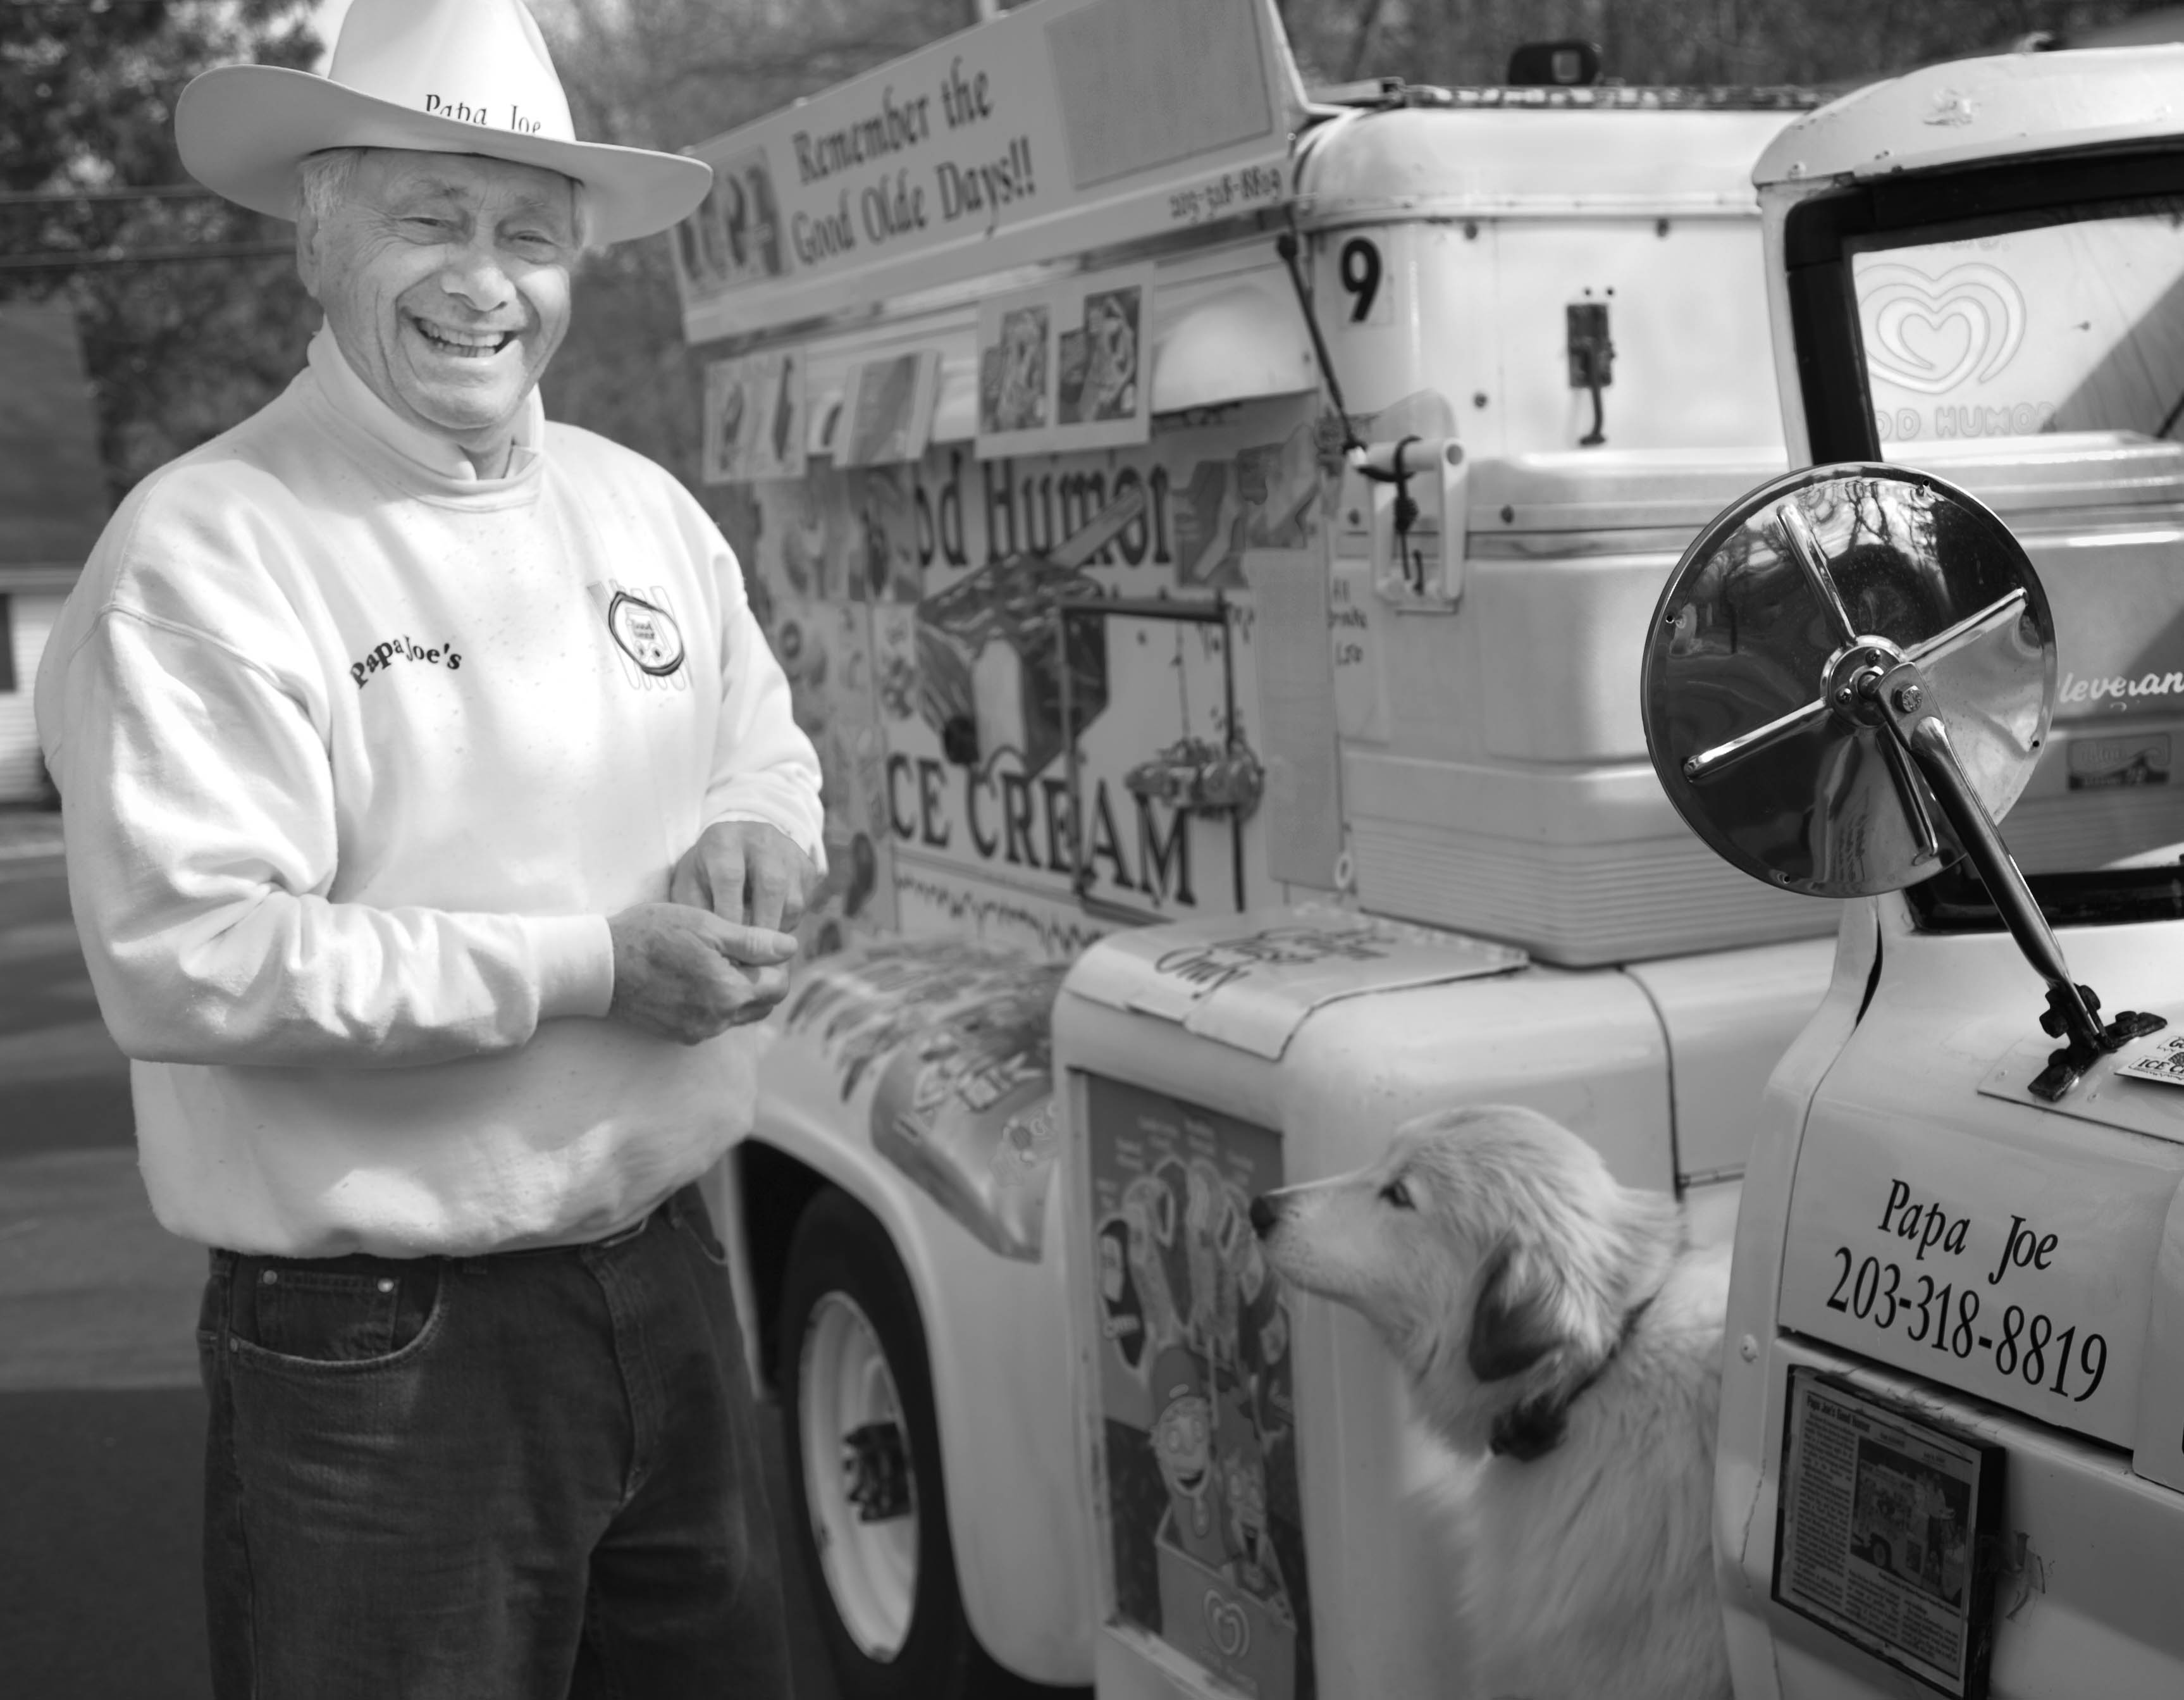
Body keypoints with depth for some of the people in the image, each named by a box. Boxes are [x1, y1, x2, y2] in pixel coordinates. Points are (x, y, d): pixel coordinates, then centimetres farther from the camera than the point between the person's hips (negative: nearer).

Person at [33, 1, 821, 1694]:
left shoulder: (642, 508, 8)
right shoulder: (203, 552, -15)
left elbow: (768, 749, 20)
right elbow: (187, 961, -23)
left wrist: (754, 838, -5)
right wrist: (591, 967, -22)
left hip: (668, 1282, 7)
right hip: (379, 1356, -7)